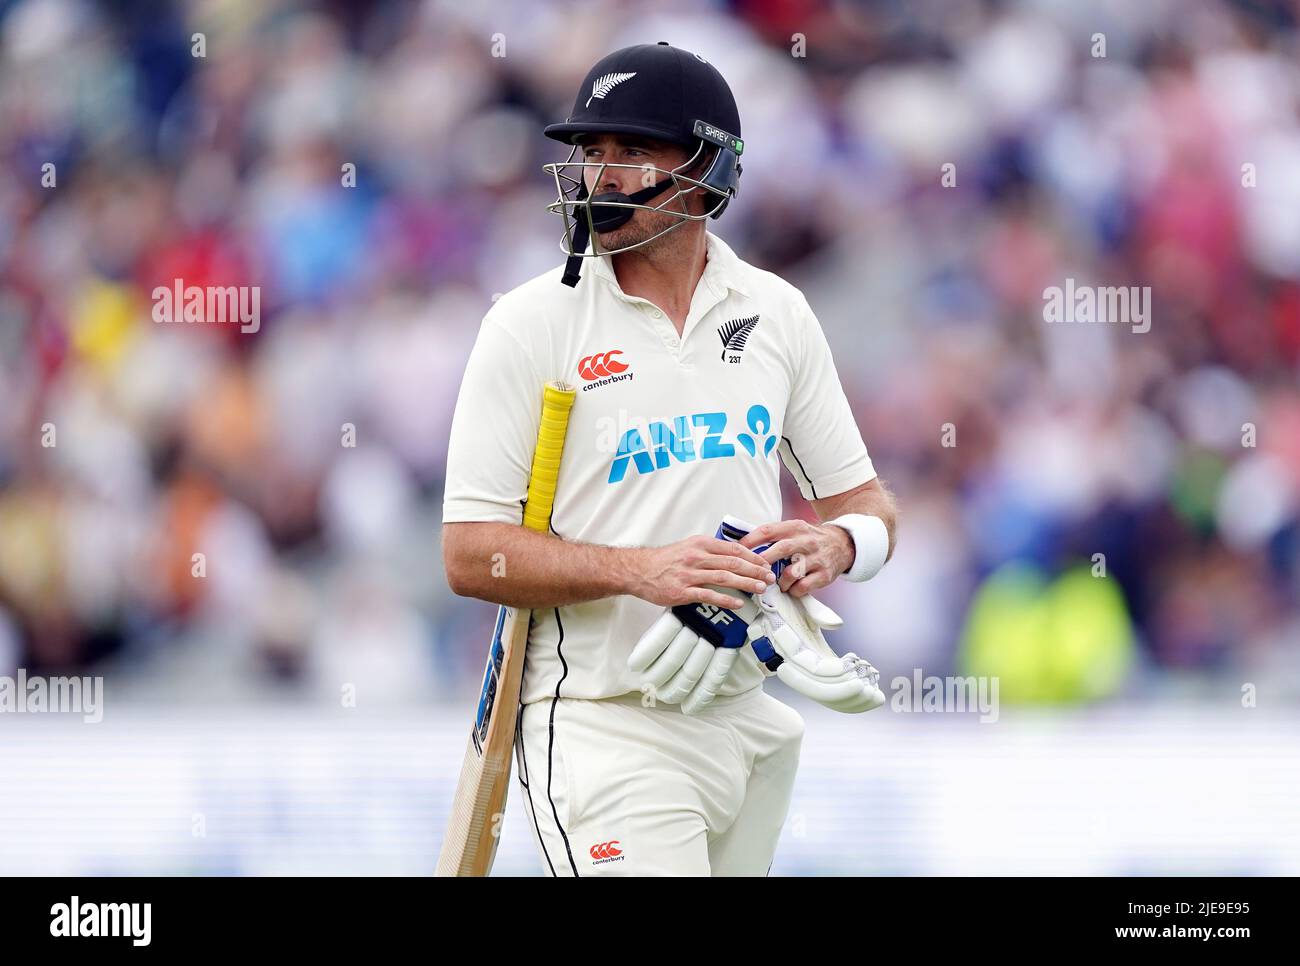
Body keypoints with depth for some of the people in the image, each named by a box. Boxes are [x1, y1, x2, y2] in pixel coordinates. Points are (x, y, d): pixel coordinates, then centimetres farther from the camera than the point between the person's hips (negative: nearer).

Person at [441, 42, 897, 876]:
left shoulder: (778, 314, 8)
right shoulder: (532, 325, -5)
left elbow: (866, 505, 12)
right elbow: (471, 556, -9)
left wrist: (834, 544, -13)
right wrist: (640, 570, -23)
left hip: (753, 718, 5)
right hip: (604, 731, -5)